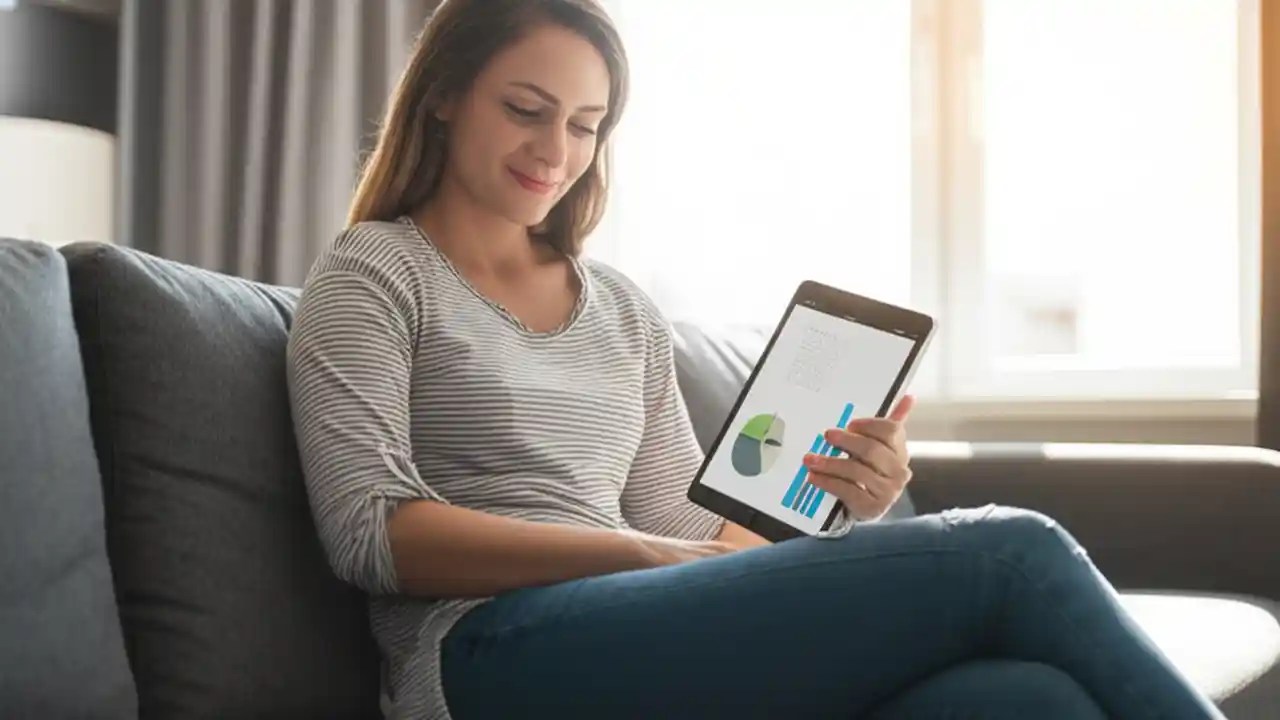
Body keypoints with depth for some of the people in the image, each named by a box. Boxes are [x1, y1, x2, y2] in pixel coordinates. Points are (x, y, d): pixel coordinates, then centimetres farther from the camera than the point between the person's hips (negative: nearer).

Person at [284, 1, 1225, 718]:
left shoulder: (626, 310, 22)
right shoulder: (372, 275, 7)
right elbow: (370, 531, -7)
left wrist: (831, 516, -4)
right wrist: (644, 559, -15)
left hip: (652, 638, 5)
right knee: (1009, 555, -20)